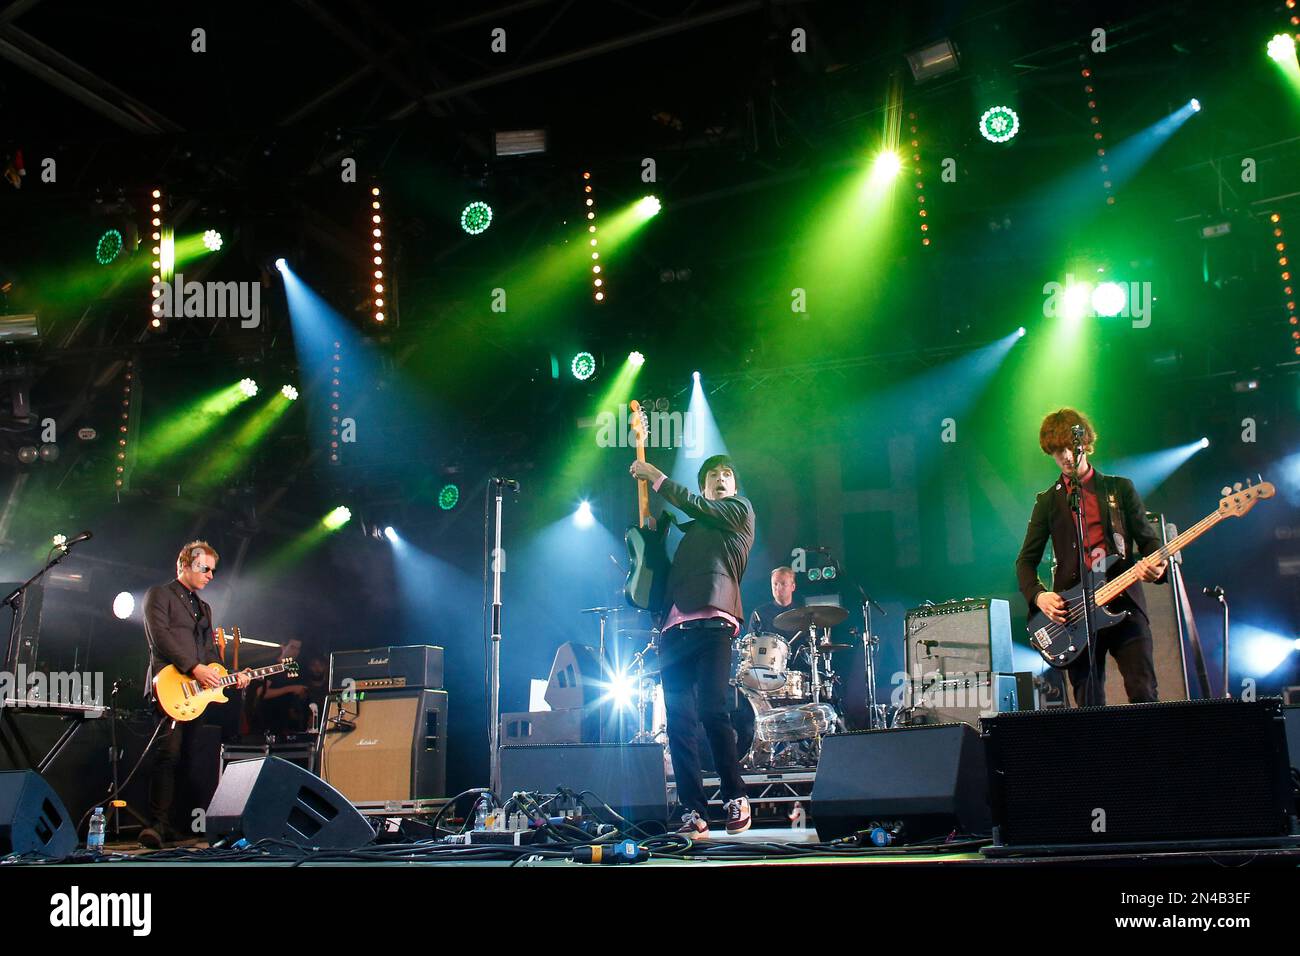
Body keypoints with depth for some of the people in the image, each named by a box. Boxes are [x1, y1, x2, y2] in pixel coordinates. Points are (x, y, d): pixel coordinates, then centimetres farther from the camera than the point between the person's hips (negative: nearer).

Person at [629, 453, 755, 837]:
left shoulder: (740, 509, 17)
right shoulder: (691, 530, 32)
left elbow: (695, 505, 2)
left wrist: (655, 476, 8)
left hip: (711, 621, -6)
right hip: (675, 628, 6)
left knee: (713, 712, -16)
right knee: (679, 721, -2)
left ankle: (736, 800, -5)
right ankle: (694, 812, -1)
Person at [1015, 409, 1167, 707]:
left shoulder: (1120, 488, 12)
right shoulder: (1048, 501, 13)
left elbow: (1149, 539, 9)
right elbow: (1025, 560, 11)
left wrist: (1157, 563, -14)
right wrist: (1038, 595, -7)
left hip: (1123, 604, -1)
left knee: (1144, 696, -10)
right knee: (1089, 706, 1)